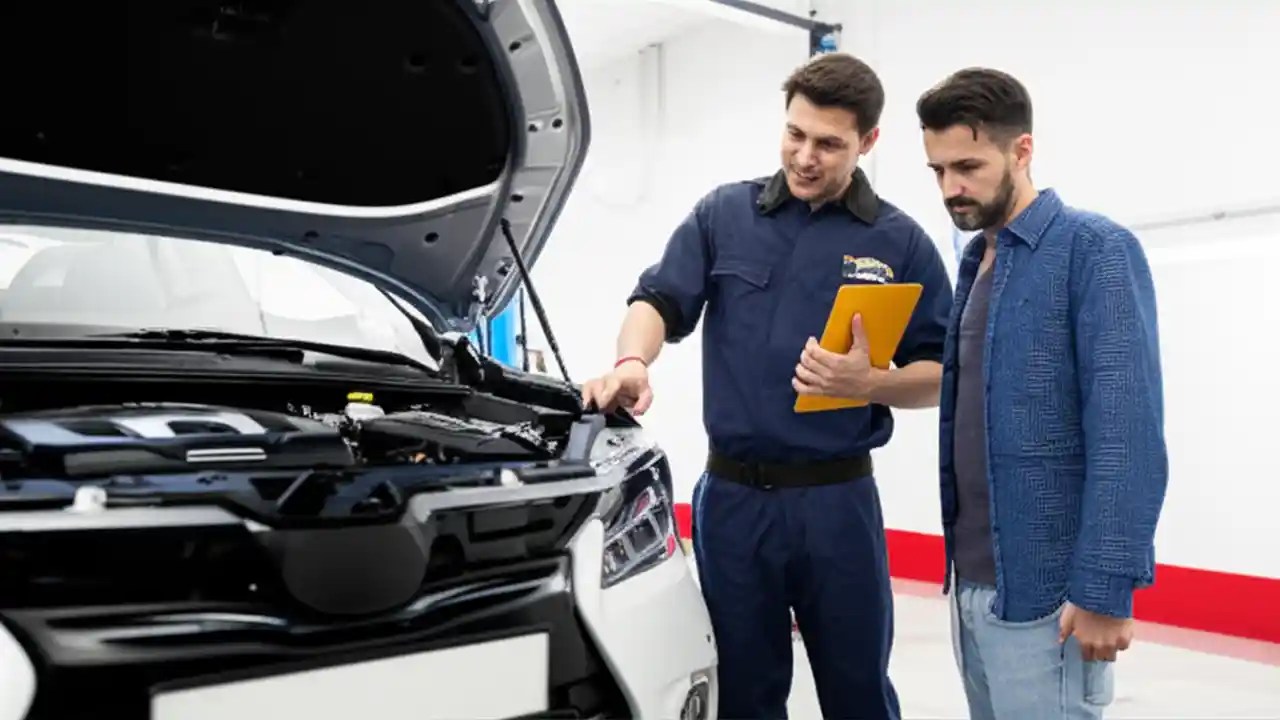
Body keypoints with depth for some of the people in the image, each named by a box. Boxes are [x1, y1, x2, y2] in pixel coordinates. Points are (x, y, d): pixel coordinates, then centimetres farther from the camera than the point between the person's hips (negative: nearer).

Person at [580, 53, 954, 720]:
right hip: (731, 495, 1)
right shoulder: (722, 214, 5)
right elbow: (659, 300, 0)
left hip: (838, 500, -1)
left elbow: (940, 377, 2)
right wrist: (632, 363, -21)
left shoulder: (901, 243, 1)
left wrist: (869, 383, -18)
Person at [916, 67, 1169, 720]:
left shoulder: (1095, 250, -12)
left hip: (1043, 590, -7)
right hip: (971, 579, 8)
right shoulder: (974, 259, 12)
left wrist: (1103, 589, -20)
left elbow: (1128, 435, -18)